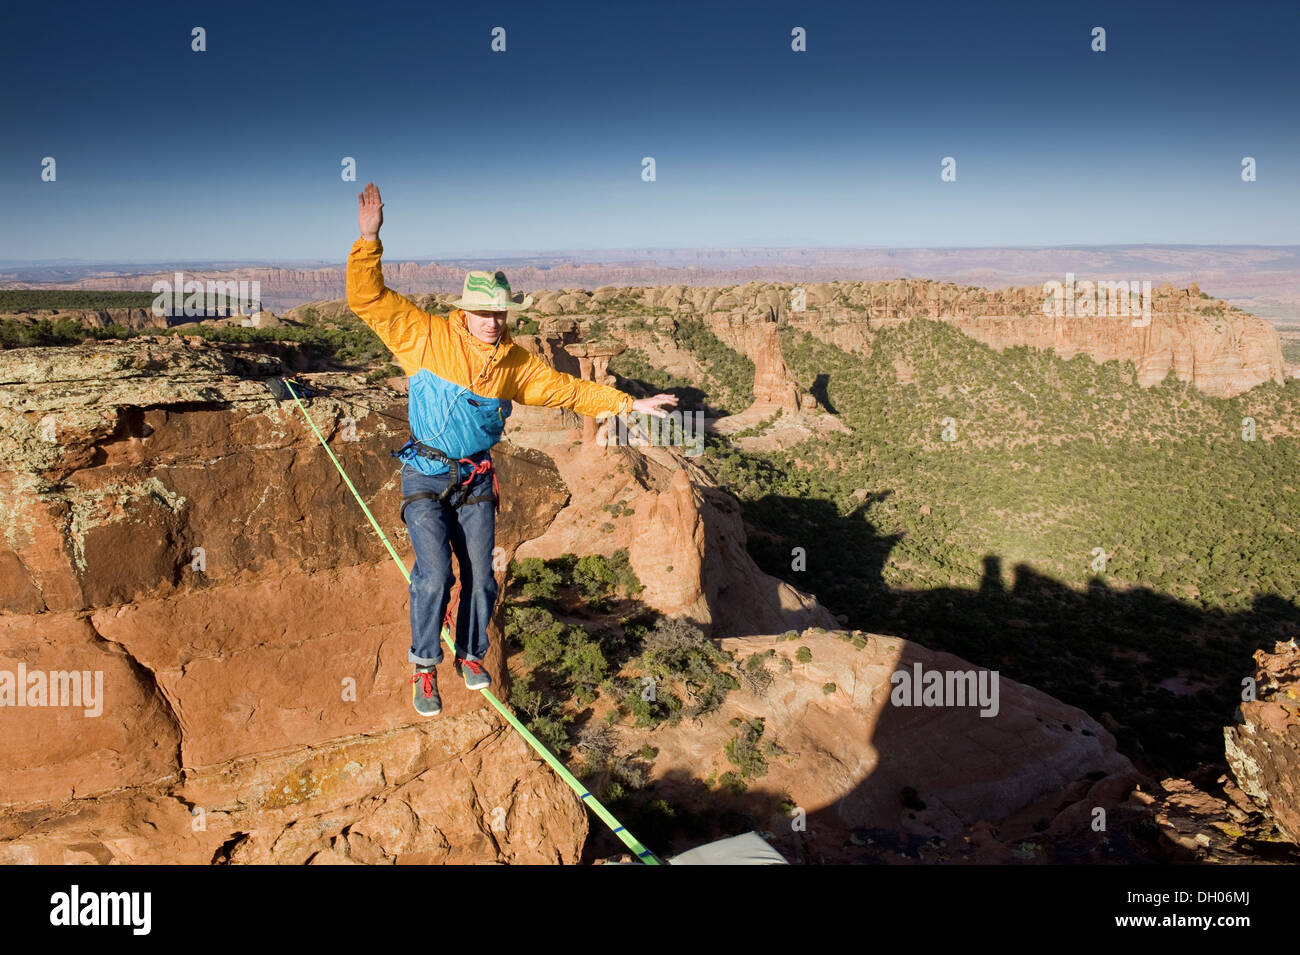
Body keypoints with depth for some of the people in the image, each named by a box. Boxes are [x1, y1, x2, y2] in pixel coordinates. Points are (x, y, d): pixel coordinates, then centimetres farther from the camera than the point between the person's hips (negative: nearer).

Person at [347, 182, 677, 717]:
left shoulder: (515, 362, 3)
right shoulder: (427, 337, -8)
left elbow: (566, 389, 10)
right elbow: (368, 299, -10)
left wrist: (629, 404, 5)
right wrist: (369, 240, -23)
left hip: (476, 479, 4)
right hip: (425, 477, -3)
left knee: (480, 577, 5)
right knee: (435, 574, -14)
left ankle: (471, 654, 30)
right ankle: (424, 668, 7)